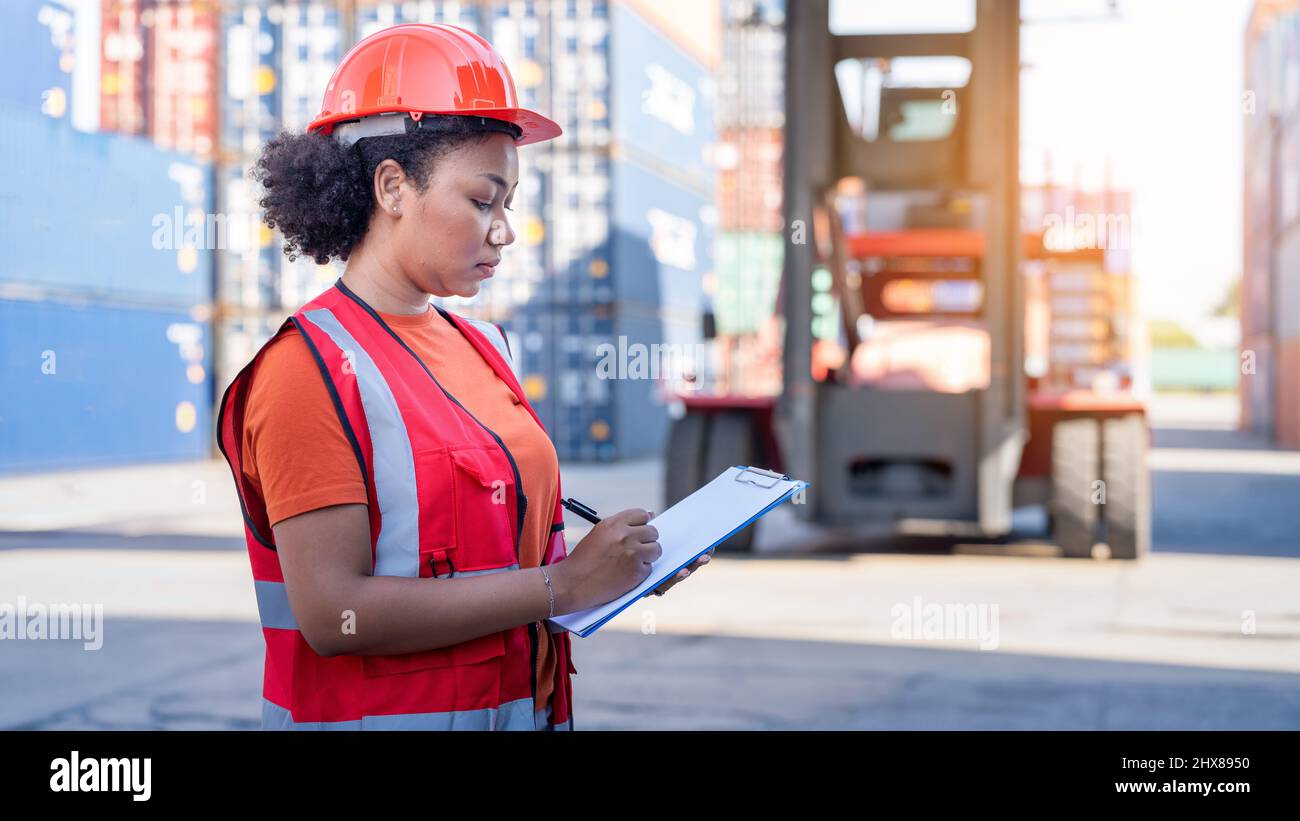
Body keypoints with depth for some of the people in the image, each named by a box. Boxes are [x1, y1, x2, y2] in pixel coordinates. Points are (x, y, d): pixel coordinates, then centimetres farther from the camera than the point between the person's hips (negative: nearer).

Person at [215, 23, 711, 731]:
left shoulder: (480, 347, 7)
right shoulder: (311, 366, -16)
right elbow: (333, 613, -23)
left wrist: (619, 567, -2)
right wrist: (561, 585, -22)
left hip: (523, 705, 7)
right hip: (383, 713, -7)